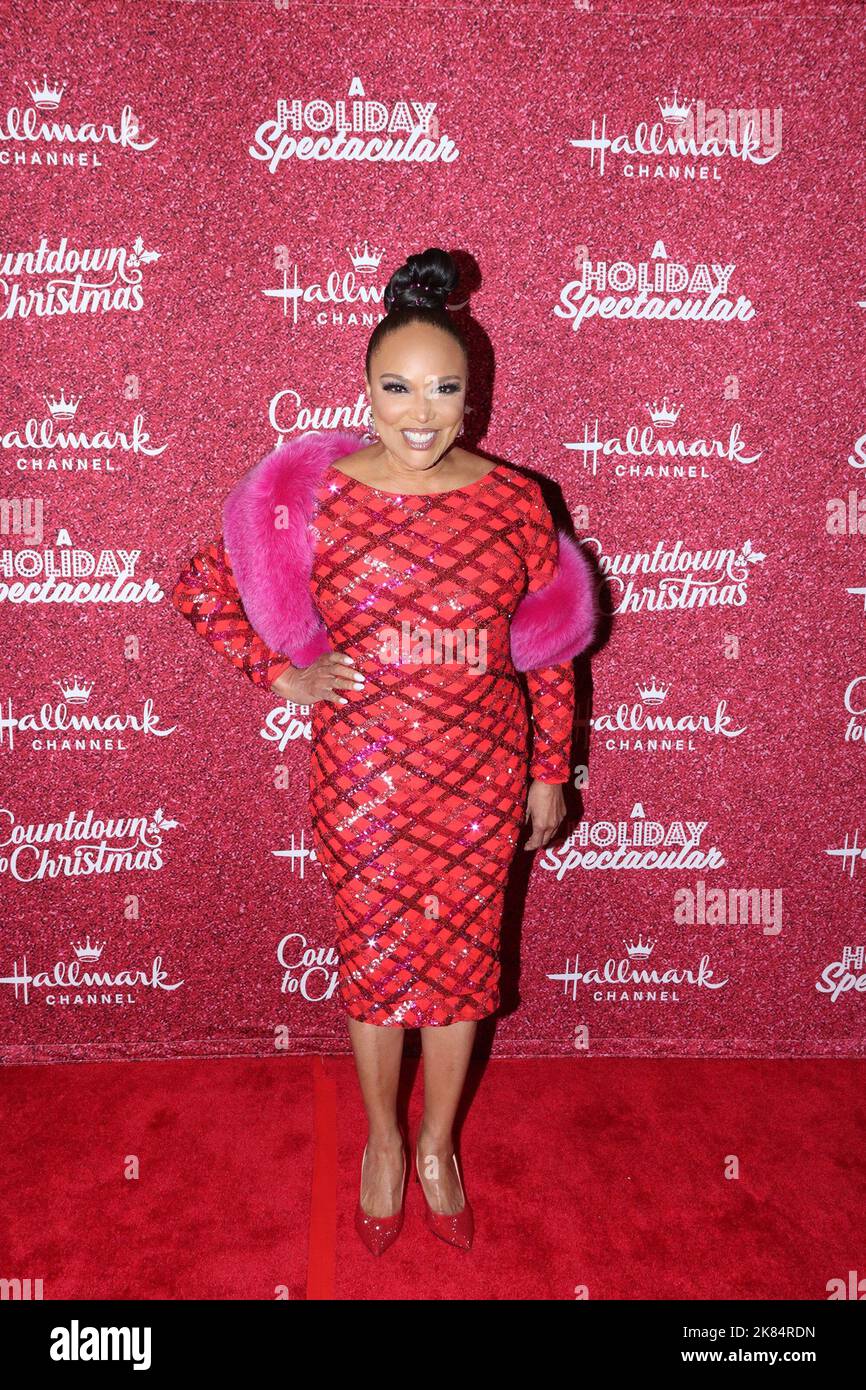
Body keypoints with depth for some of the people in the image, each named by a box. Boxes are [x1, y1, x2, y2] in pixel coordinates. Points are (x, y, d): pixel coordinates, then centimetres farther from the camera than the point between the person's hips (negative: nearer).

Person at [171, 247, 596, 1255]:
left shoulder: (515, 502, -5)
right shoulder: (312, 495, -9)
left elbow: (552, 649, 3)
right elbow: (200, 586, 1)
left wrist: (550, 771, 5)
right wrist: (279, 675, -8)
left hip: (481, 775, 1)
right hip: (362, 775, -1)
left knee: (461, 960, 14)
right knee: (375, 962, 13)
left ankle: (438, 1145, 41)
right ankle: (382, 1140, 42)